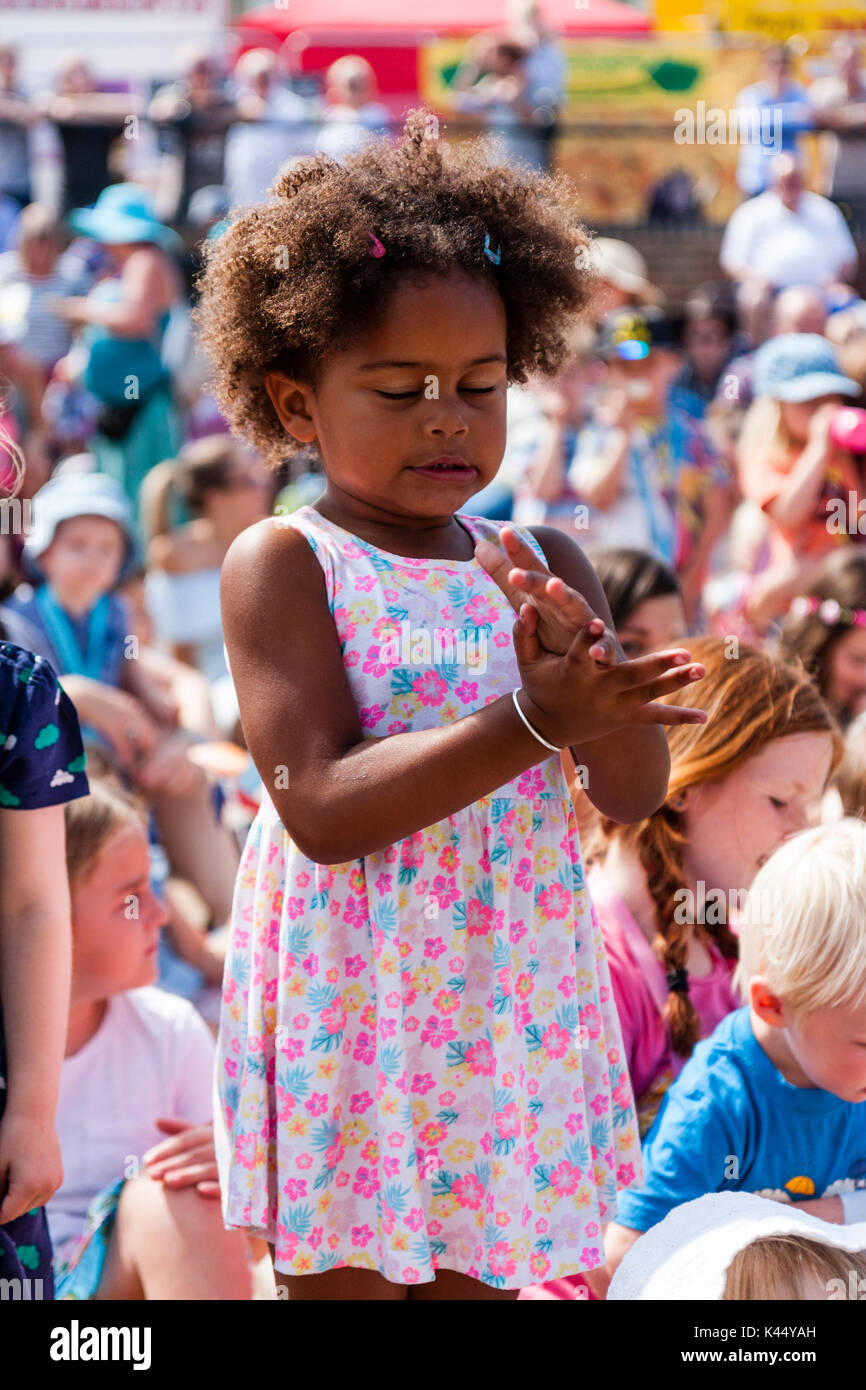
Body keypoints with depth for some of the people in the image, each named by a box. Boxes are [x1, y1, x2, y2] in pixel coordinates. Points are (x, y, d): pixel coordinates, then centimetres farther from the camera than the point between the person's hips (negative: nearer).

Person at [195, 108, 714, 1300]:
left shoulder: (541, 567, 8)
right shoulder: (283, 564, -7)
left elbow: (635, 794, 0)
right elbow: (322, 811, -19)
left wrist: (589, 671, -21)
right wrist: (534, 725, -27)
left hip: (511, 1008, 5)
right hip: (351, 1012, -4)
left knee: (478, 1278, 10)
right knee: (349, 1278, 2)